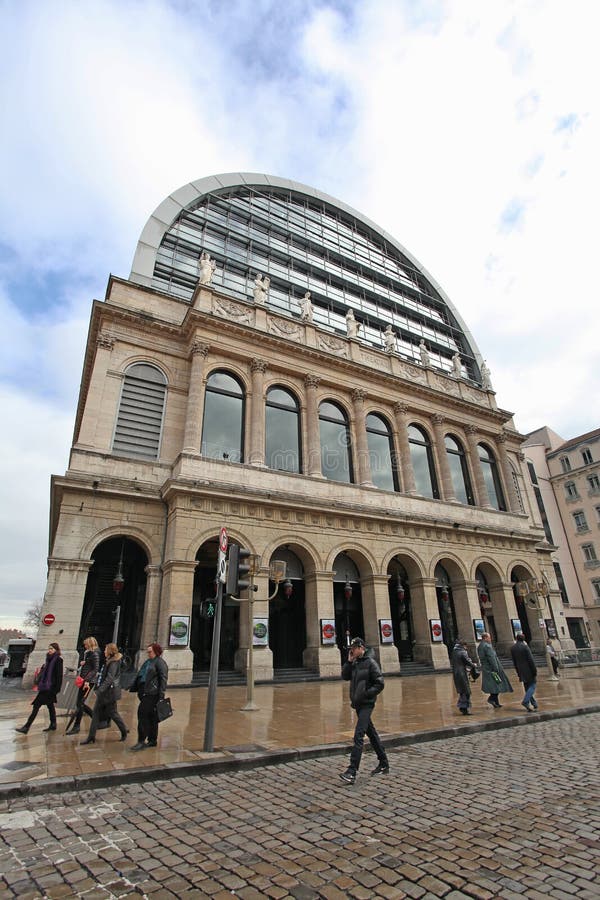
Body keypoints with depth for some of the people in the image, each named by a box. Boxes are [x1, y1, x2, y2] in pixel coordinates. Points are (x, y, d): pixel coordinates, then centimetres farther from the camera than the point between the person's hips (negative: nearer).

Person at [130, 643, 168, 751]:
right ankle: (152, 740, 21)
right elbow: (139, 675, 26)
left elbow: (163, 679, -14)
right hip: (144, 693, 9)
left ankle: (141, 741, -3)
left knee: (143, 714, -11)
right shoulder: (147, 662, 18)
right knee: (150, 717, 13)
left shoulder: (160, 663, -9)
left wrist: (161, 695, -19)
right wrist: (133, 687, 21)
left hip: (152, 693, -9)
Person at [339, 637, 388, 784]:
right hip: (357, 704, 8)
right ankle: (384, 764, 31)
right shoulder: (355, 663, 9)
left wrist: (366, 694, -18)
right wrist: (349, 661, -4)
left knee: (358, 736, -12)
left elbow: (380, 684, -14)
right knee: (371, 733, 18)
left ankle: (352, 772, -12)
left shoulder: (370, 663, -13)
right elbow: (345, 676, 7)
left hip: (366, 704, -8)